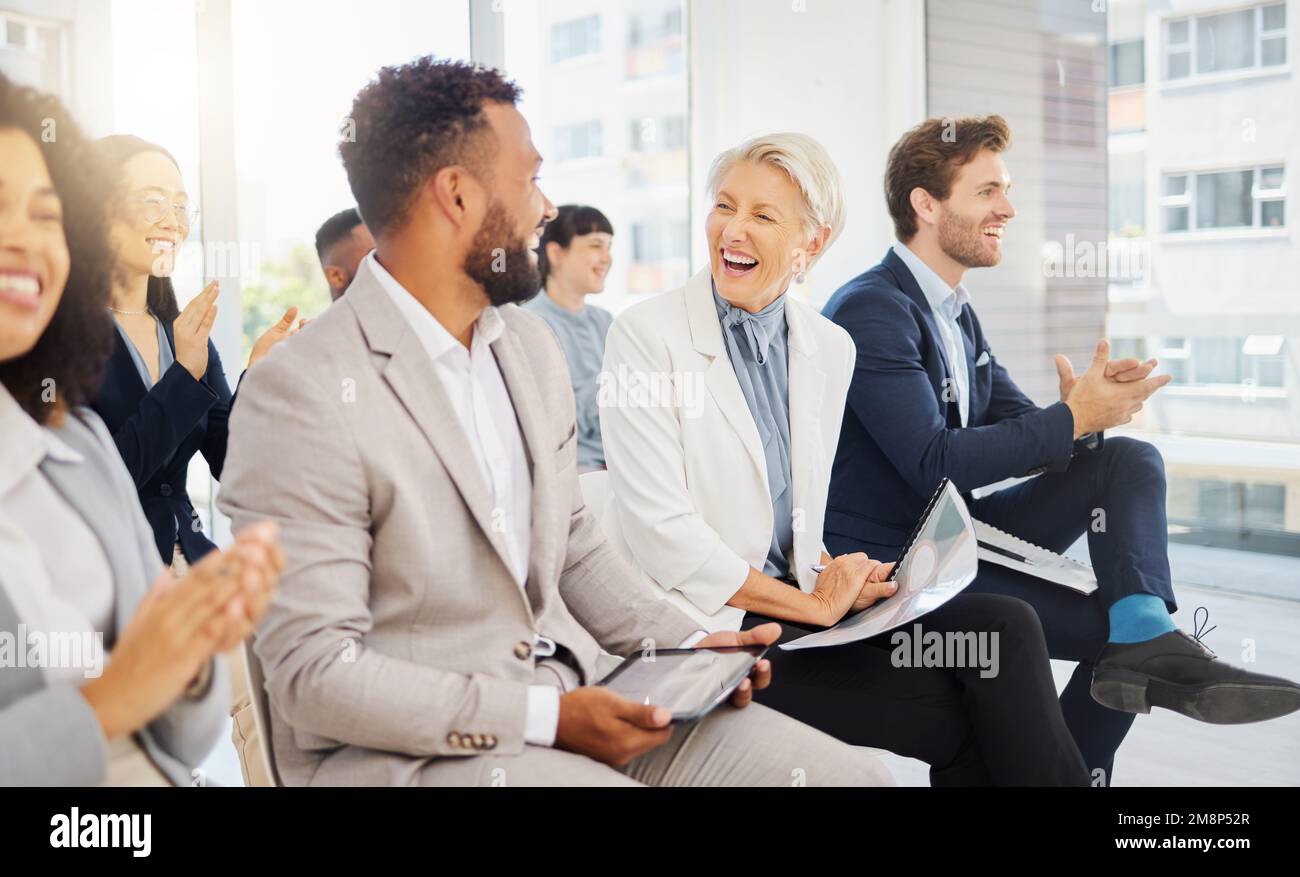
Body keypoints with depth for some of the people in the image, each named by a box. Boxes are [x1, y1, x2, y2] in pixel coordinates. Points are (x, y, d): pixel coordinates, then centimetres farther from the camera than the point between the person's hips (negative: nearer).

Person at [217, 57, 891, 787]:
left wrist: (687, 646, 2)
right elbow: (316, 671, -17)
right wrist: (546, 717, -20)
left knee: (850, 775, -5)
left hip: (579, 692, 7)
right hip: (407, 747, -7)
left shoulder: (531, 346, 8)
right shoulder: (302, 395, -15)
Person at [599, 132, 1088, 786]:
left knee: (1004, 629, -18)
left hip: (802, 594, 6)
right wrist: (812, 604, -13)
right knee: (953, 715, -20)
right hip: (699, 622, -5)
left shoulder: (831, 347, 9)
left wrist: (831, 576, -4)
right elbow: (662, 531, -15)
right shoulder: (646, 335, -9)